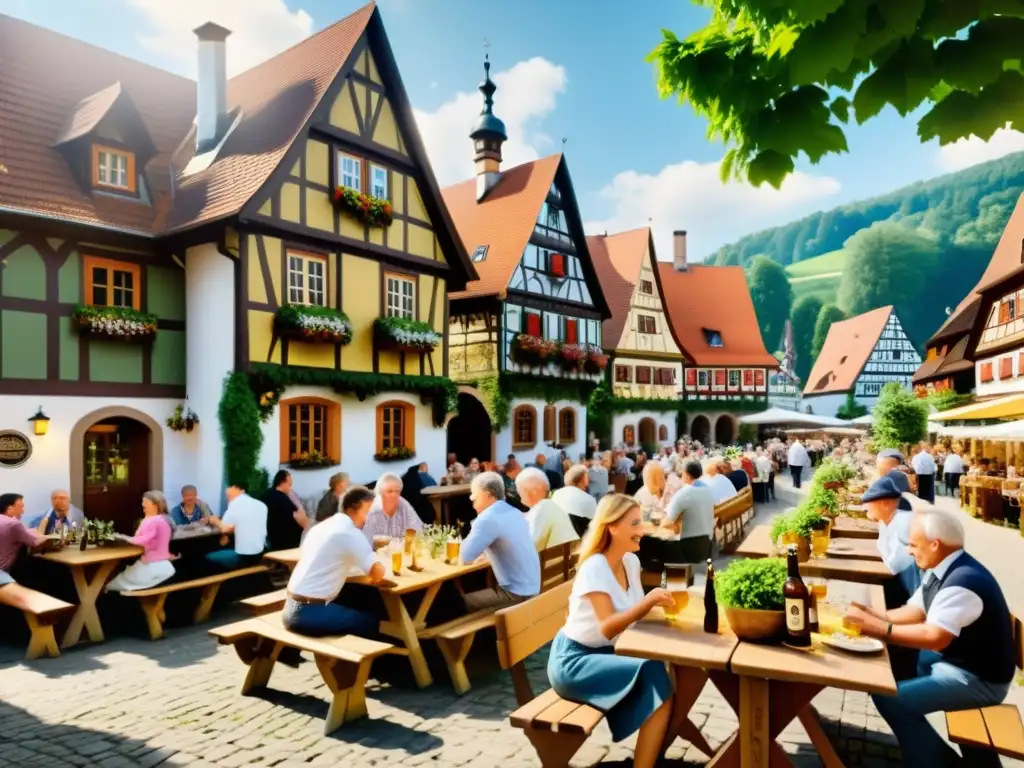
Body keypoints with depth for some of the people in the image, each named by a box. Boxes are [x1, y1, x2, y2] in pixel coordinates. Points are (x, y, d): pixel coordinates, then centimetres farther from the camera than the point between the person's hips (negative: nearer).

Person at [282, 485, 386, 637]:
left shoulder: (323, 526, 13)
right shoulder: (350, 533, -12)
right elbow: (378, 573, -17)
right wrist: (372, 574, 4)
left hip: (292, 608, 9)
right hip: (308, 613, -9)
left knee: (355, 611, 22)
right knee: (370, 622, 4)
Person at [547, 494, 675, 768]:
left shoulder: (631, 561, 3)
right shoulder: (594, 568, -21)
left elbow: (633, 610, 6)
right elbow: (607, 628, -26)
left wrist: (657, 602, -13)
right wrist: (648, 601, -36)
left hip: (606, 654, 8)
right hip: (574, 661, -8)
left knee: (661, 689, -13)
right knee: (653, 674, -24)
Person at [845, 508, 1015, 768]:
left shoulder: (964, 581, -28)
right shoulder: (940, 570, 1)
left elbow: (935, 637, -34)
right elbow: (915, 612, 7)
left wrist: (877, 628, -30)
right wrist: (873, 616, -7)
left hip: (978, 679, -10)